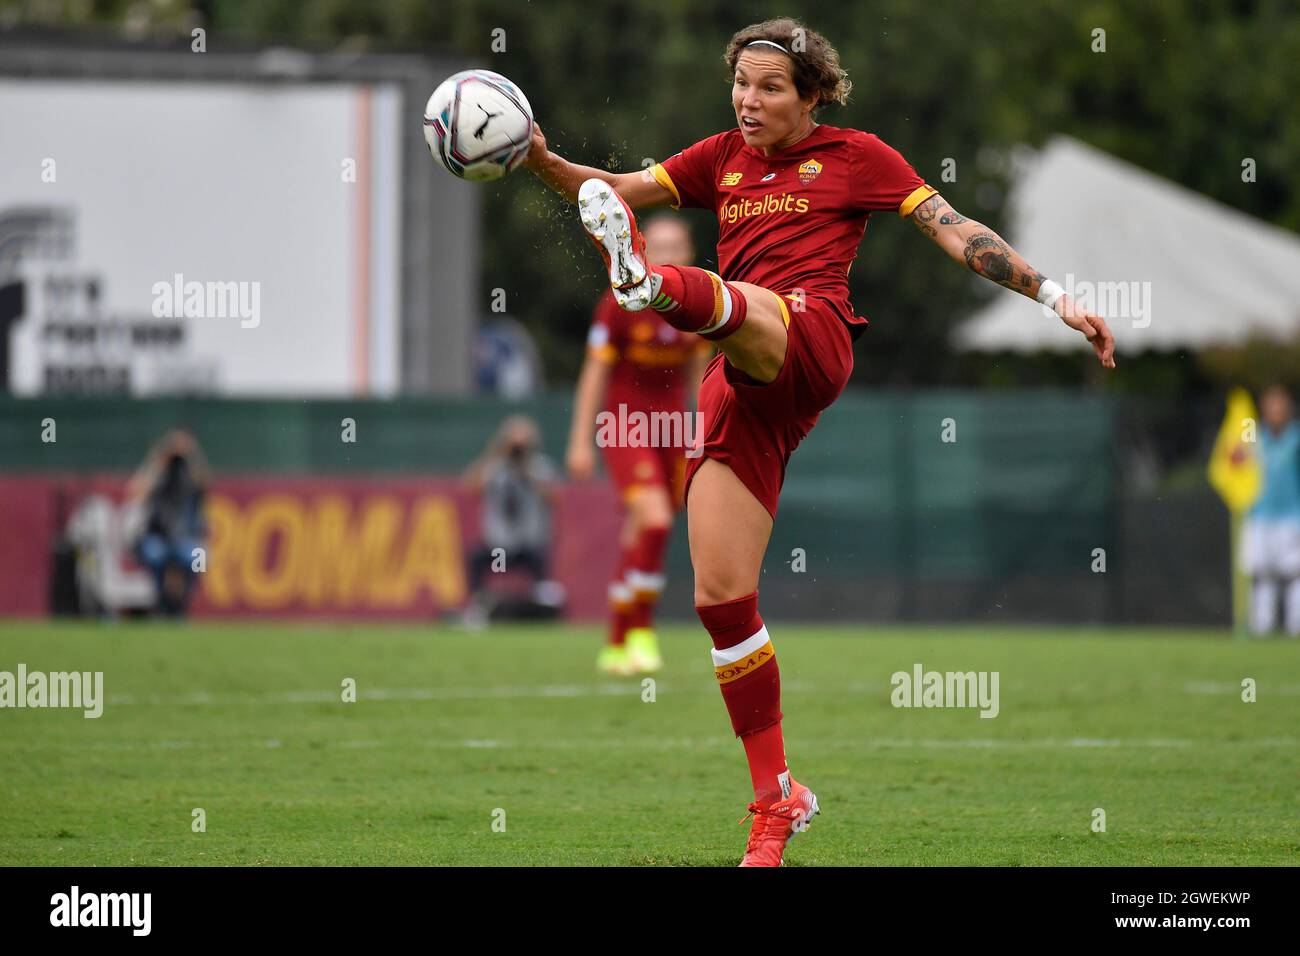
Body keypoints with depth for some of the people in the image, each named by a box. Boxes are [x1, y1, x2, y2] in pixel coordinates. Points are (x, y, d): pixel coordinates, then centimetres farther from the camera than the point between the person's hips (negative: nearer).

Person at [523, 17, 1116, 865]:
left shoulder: (854, 155, 12)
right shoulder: (723, 158, 24)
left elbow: (955, 230, 9)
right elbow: (624, 188, 16)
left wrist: (1055, 297, 2)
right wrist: (544, 162, -2)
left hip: (808, 340, -5)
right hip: (742, 384, 5)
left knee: (736, 308, -38)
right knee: (721, 596, -3)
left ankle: (658, 282, -77)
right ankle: (777, 798, 7)